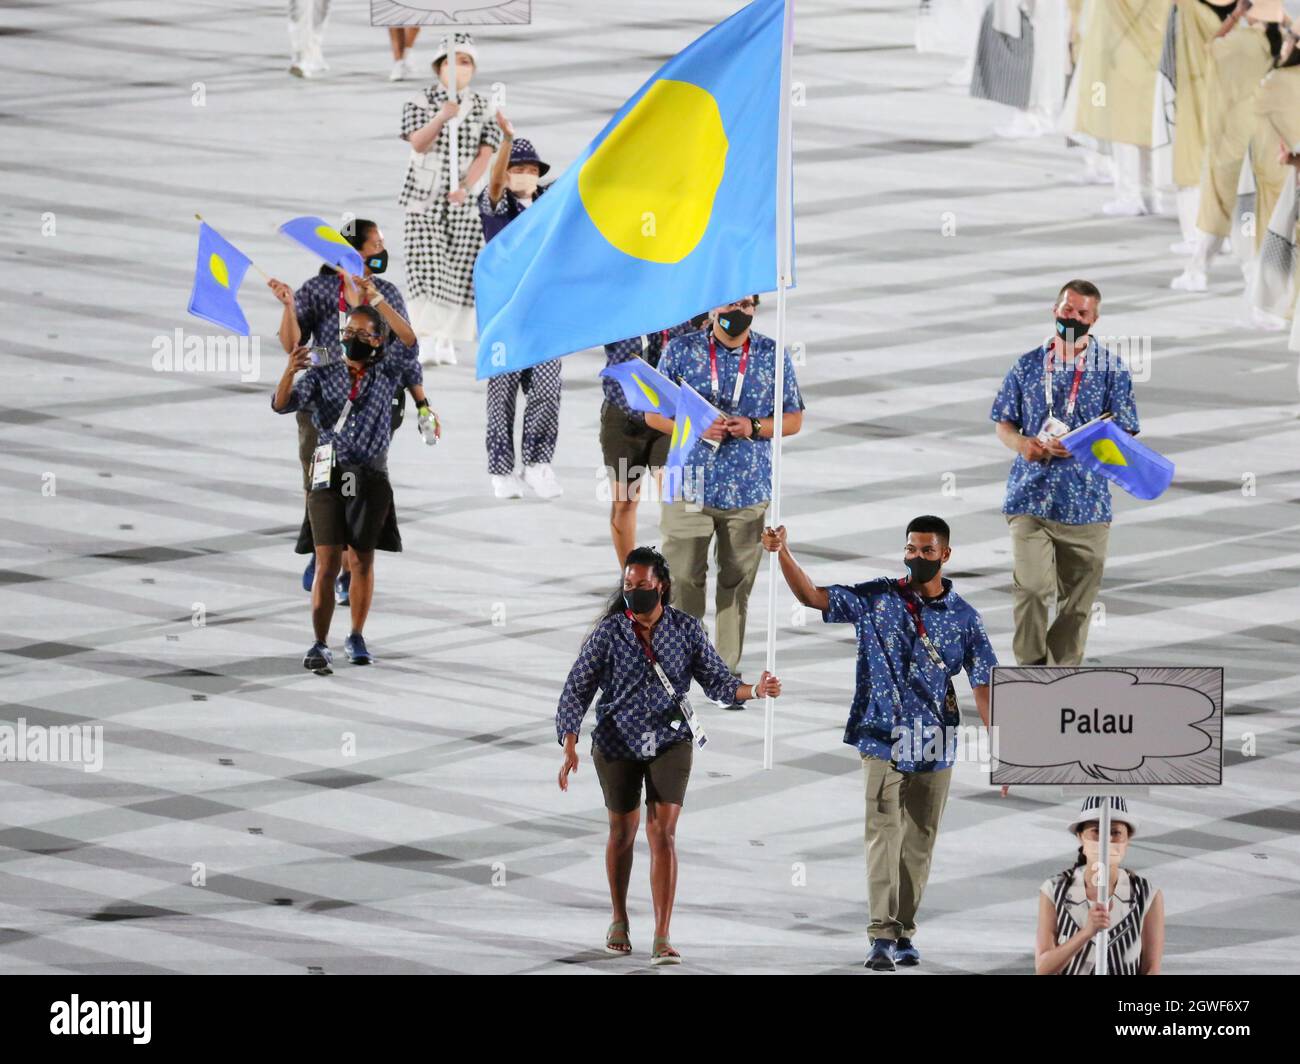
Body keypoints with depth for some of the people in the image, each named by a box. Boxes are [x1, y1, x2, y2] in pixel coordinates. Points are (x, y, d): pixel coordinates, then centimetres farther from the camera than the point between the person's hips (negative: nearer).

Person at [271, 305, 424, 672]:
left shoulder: (388, 373, 9)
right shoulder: (322, 375, 3)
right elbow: (282, 405, -10)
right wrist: (290, 372, -27)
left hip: (370, 479, 1)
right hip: (330, 476, -1)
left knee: (363, 562, 8)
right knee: (327, 563, -8)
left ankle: (356, 638, 22)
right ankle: (320, 645, -8)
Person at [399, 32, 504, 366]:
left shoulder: (484, 108, 4)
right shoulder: (420, 104, -1)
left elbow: (485, 154, -3)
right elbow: (418, 144, -15)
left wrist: (465, 187, -19)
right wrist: (441, 117, -33)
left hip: (465, 202, 2)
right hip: (425, 199, -2)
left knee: (459, 271, 1)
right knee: (426, 267, -13)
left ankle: (447, 340, 12)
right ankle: (425, 341, -15)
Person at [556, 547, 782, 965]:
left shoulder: (686, 629, -4)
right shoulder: (609, 631, -7)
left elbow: (716, 679, -1)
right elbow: (577, 688, -7)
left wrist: (755, 690, -21)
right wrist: (569, 747, -16)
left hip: (670, 741, -1)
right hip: (617, 743, 1)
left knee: (663, 833, -11)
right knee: (622, 832, 14)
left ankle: (662, 939, -14)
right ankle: (619, 921, 36)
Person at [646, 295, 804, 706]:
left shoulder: (773, 356, 2)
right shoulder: (681, 350, 0)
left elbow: (793, 419, 7)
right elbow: (653, 414, 4)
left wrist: (754, 427, -12)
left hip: (750, 492, 1)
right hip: (691, 486, -1)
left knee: (736, 584, 8)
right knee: (682, 580, -3)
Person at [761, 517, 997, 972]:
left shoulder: (963, 617, 3)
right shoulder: (876, 599, 0)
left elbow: (983, 684, 1)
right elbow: (811, 596, -6)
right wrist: (783, 554, -21)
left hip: (934, 746, 2)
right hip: (883, 741, -2)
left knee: (919, 842, 7)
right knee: (883, 834, -10)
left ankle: (904, 931, 16)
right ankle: (882, 935, -14)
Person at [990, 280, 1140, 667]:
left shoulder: (1112, 370, 3)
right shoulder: (1028, 366, 8)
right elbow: (1003, 423, 14)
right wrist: (1022, 443, -9)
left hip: (1086, 501, 0)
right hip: (1030, 498, 0)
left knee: (1077, 600, 6)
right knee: (1032, 587, -15)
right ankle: (1032, 668, -2)